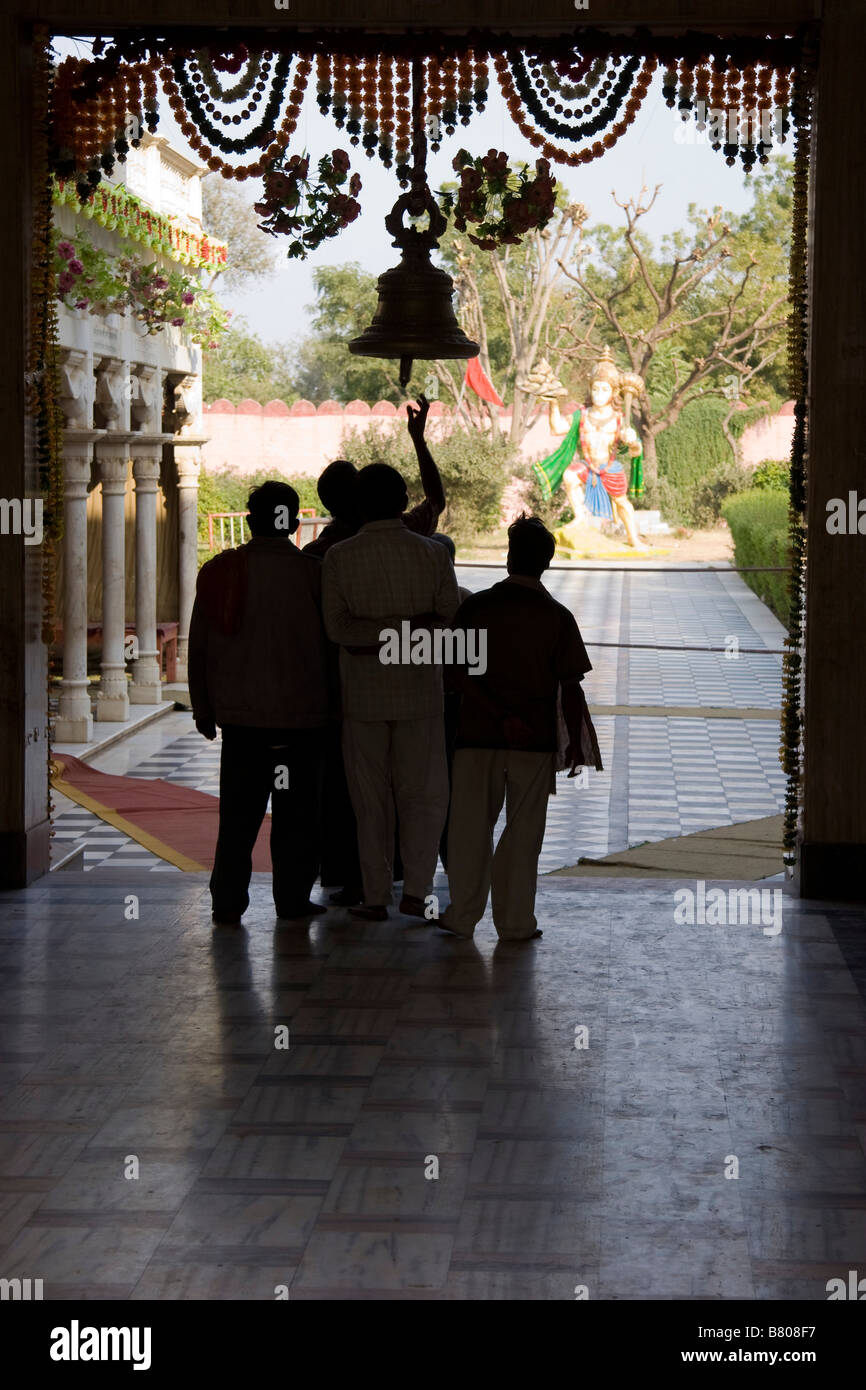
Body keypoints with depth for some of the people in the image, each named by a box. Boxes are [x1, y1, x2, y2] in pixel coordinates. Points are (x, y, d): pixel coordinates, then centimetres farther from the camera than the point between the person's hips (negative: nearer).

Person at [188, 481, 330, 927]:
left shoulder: (219, 571, 3)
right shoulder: (310, 572, -9)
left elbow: (198, 647, 8)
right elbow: (329, 643, -4)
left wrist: (203, 707, 16)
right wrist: (328, 703, 8)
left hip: (239, 716, 3)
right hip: (301, 714, -3)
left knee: (237, 814, 8)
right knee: (296, 813, 7)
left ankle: (227, 902, 6)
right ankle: (292, 896, 10)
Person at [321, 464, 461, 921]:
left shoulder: (338, 558, -6)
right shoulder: (432, 554, -5)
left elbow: (336, 627, -13)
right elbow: (452, 624, -3)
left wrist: (382, 632, -7)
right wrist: (416, 629, 6)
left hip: (363, 693, 0)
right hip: (419, 691, 0)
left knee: (370, 798, 8)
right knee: (424, 794, 9)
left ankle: (376, 897, 10)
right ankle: (415, 890, 1)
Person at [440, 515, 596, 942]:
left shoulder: (475, 606, -1)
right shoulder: (557, 617, -4)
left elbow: (459, 672, -9)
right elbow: (571, 687, -4)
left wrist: (501, 714, -10)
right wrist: (575, 742, 5)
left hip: (478, 735, 1)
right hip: (536, 741, -1)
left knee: (471, 826, 10)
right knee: (523, 832, 6)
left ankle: (462, 915, 14)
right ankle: (515, 920, 9)